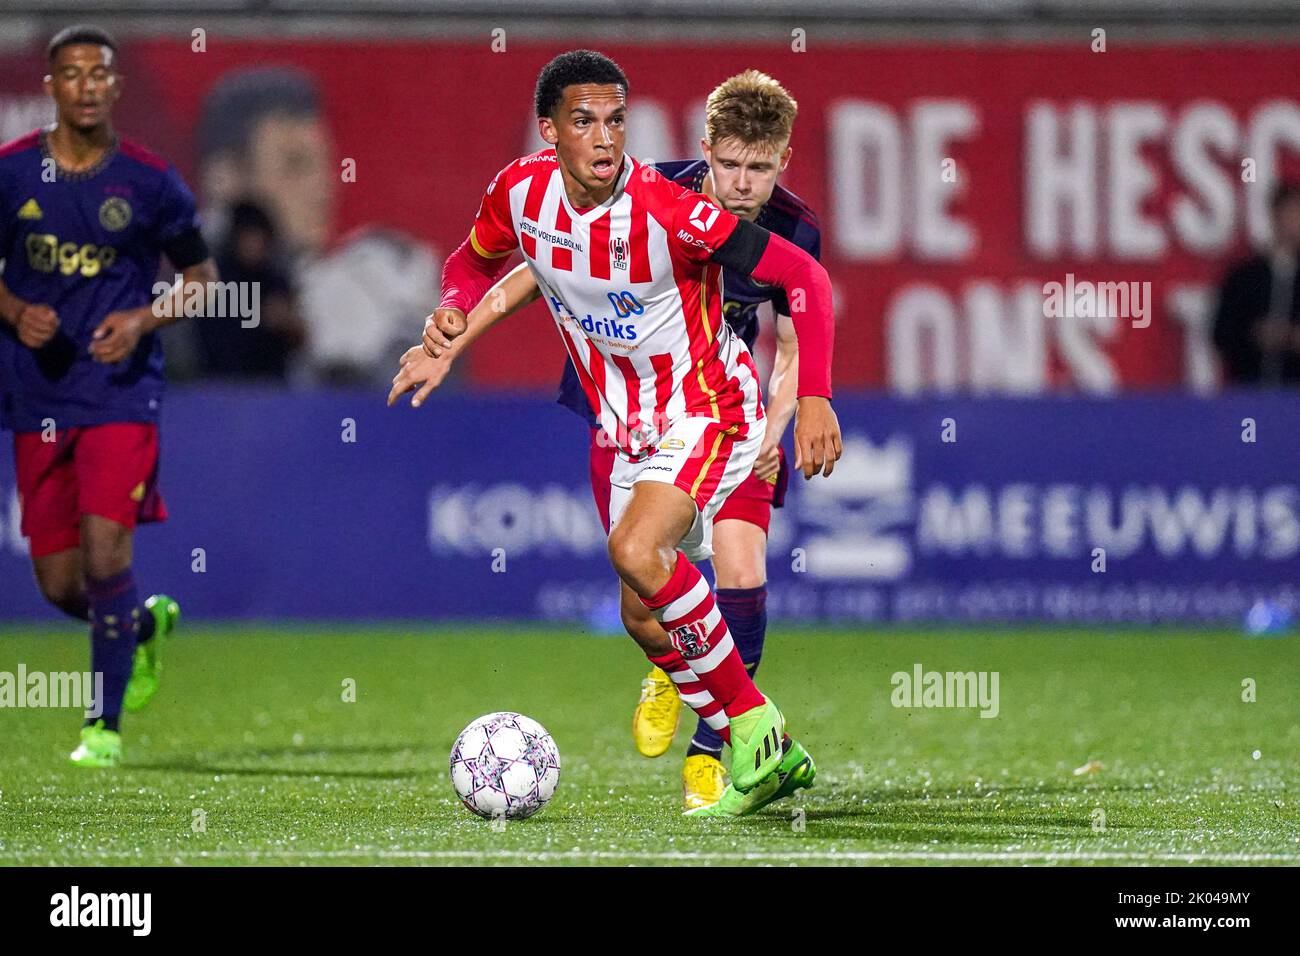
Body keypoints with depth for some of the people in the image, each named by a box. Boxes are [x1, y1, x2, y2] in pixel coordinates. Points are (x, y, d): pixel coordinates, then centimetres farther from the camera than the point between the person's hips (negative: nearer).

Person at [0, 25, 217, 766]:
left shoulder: (149, 181, -3)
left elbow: (203, 276, 7)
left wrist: (145, 320, -10)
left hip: (122, 392, -3)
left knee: (105, 547, -17)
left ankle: (107, 725, -2)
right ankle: (147, 624, 39)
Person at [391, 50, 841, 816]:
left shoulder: (665, 212, -27)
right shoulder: (521, 192, -10)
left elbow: (803, 276, -23)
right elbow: (476, 262, 13)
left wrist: (815, 398, -30)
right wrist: (453, 315, -8)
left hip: (709, 410, -7)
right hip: (629, 429, 7)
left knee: (637, 552, -30)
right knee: (645, 619, 9)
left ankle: (756, 729, -15)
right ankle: (770, 759, 25)